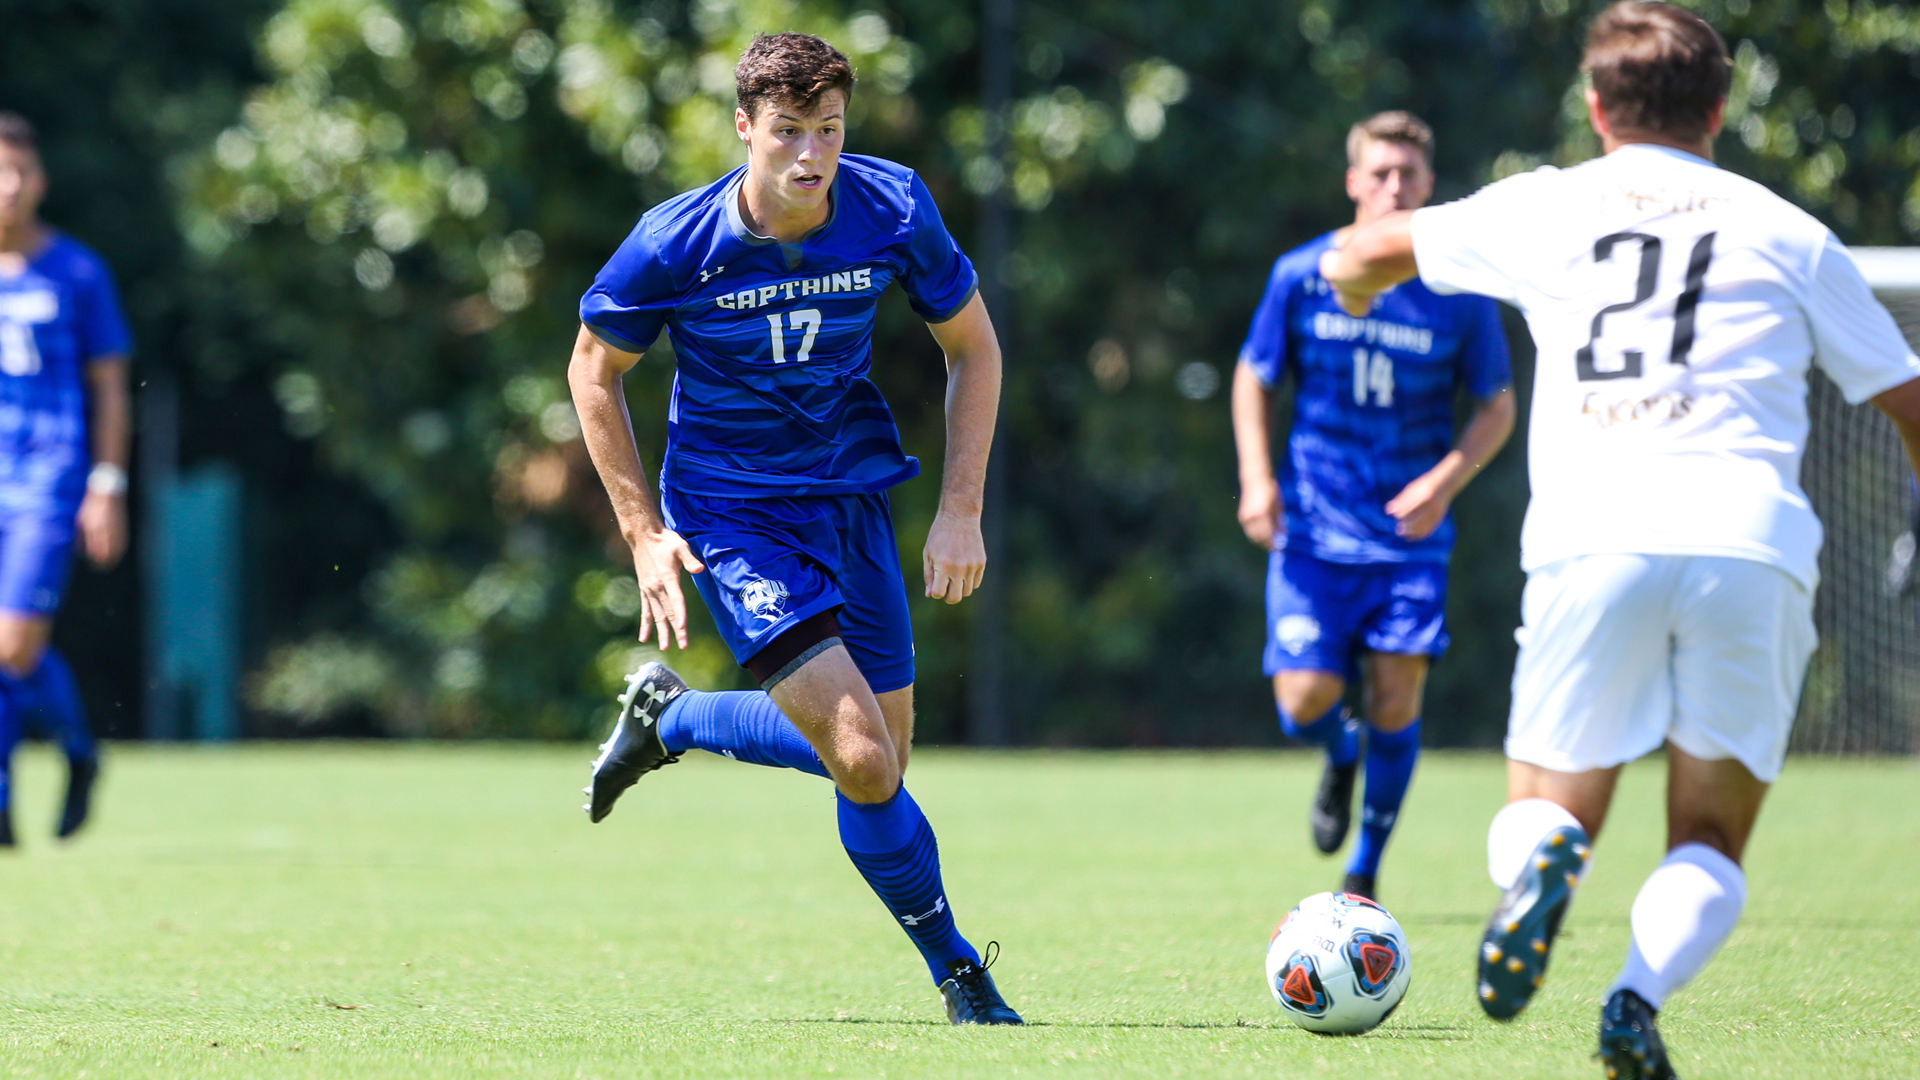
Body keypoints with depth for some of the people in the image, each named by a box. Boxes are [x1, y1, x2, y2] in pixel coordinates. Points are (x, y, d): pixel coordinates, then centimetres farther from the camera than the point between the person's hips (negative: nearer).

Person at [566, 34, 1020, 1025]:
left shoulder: (893, 210, -12)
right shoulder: (675, 245, -19)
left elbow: (972, 348, 3)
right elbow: (594, 370, -1)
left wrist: (961, 513, -3)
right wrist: (644, 534, -5)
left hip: (852, 497, 4)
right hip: (731, 515, -4)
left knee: (876, 759, 8)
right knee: (864, 763, -17)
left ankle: (669, 716, 31)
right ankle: (956, 970, 4)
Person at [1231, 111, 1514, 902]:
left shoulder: (1458, 292, -3)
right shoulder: (1301, 276, -1)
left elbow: (1497, 407, 6)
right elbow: (1254, 377, 11)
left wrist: (1445, 481, -11)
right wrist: (1257, 479, -3)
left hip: (1410, 532, 0)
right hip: (1312, 530, 0)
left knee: (1395, 694, -8)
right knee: (1306, 704, -11)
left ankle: (1365, 875, 11)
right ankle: (1341, 758, 28)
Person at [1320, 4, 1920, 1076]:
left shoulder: (1547, 206, 18)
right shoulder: (1786, 232, 16)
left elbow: (1366, 256, 34)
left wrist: (1357, 287, 57)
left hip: (1591, 546, 0)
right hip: (1752, 546, 0)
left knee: (1545, 811, 14)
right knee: (1711, 842, 12)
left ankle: (1541, 859, -23)